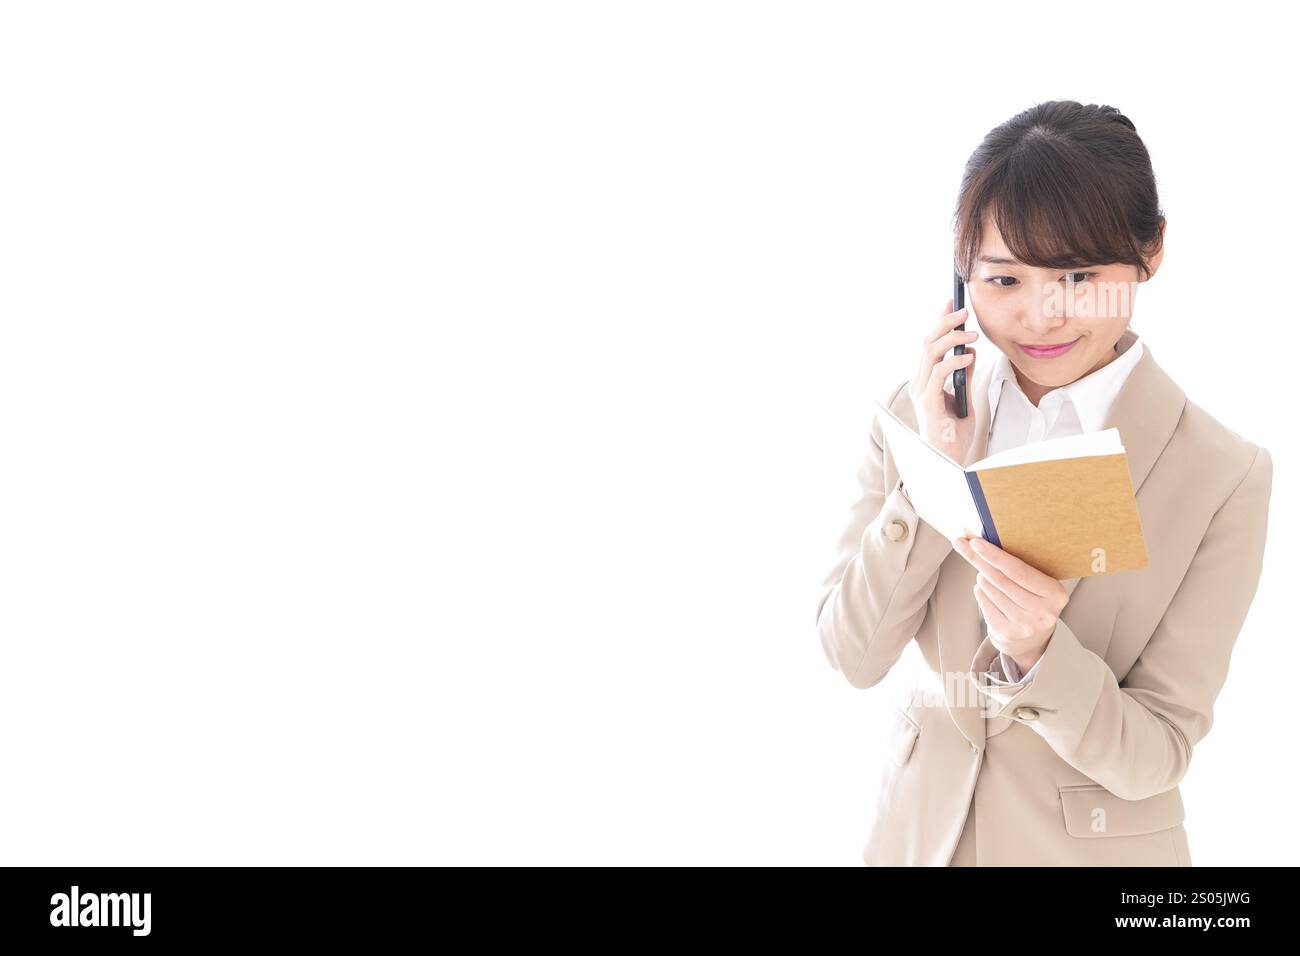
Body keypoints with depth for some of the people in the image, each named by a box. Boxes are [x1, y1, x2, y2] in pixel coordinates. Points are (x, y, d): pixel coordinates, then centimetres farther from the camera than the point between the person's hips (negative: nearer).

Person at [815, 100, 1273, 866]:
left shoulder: (1226, 477, -18)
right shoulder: (918, 413, -8)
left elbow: (1155, 754, -15)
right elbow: (853, 655, -11)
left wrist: (1037, 654, -33)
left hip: (1097, 842, -2)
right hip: (924, 822, 3)